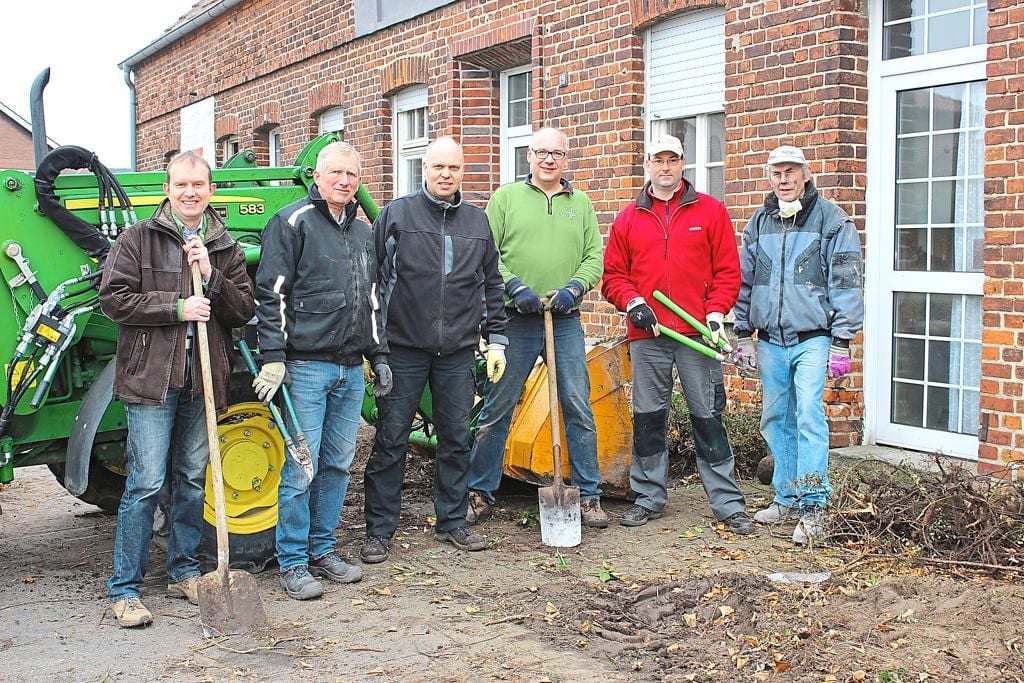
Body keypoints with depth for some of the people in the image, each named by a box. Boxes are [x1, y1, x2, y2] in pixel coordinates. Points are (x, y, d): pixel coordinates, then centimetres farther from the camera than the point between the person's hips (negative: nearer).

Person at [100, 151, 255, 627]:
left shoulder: (225, 248, 11)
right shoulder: (137, 239, 1)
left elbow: (244, 311, 6)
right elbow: (113, 299, -7)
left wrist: (212, 276, -10)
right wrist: (176, 307, -15)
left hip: (203, 381, 4)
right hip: (151, 378, -4)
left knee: (192, 481, 13)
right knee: (146, 484, -5)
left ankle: (184, 572, 26)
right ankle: (124, 588, 5)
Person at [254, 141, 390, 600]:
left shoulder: (363, 232, 18)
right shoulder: (292, 222, -4)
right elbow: (271, 294, -10)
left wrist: (379, 355, 19)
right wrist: (273, 357, -15)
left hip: (351, 369, 7)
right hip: (306, 365, -7)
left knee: (337, 464, 12)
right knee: (300, 467, -3)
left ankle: (322, 550, 23)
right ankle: (293, 562, 7)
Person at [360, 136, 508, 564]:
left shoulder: (477, 222, 11)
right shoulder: (396, 215, -1)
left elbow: (490, 285, 16)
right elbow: (371, 279, -1)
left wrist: (496, 339, 10)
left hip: (458, 352, 3)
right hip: (404, 348, -3)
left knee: (456, 439, 10)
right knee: (391, 440, 1)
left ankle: (452, 522, 23)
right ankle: (379, 530, 11)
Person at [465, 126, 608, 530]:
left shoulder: (580, 204, 14)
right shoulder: (506, 197, 6)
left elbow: (594, 257, 9)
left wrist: (574, 288, -9)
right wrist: (514, 287, -14)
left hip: (566, 321, 2)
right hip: (515, 320, -2)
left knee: (579, 409, 4)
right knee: (497, 408, 3)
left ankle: (588, 496, 14)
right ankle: (479, 493, 15)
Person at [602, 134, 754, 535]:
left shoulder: (710, 211, 6)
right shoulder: (628, 218, 11)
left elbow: (727, 269, 4)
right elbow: (613, 273, 10)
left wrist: (715, 313, -8)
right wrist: (632, 303, -7)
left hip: (696, 333, -2)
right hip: (646, 336, 2)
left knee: (708, 416, 1)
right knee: (647, 418, 7)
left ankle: (728, 504, 9)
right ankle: (648, 498, 19)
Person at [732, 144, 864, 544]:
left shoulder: (832, 221, -2)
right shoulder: (759, 223, 12)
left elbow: (846, 285, -4)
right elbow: (745, 283, 16)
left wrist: (841, 343, -9)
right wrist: (743, 337, 12)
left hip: (812, 338, -5)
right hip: (770, 339, 5)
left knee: (809, 417, -12)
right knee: (776, 419, 10)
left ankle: (813, 506, -8)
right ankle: (787, 497, 21)